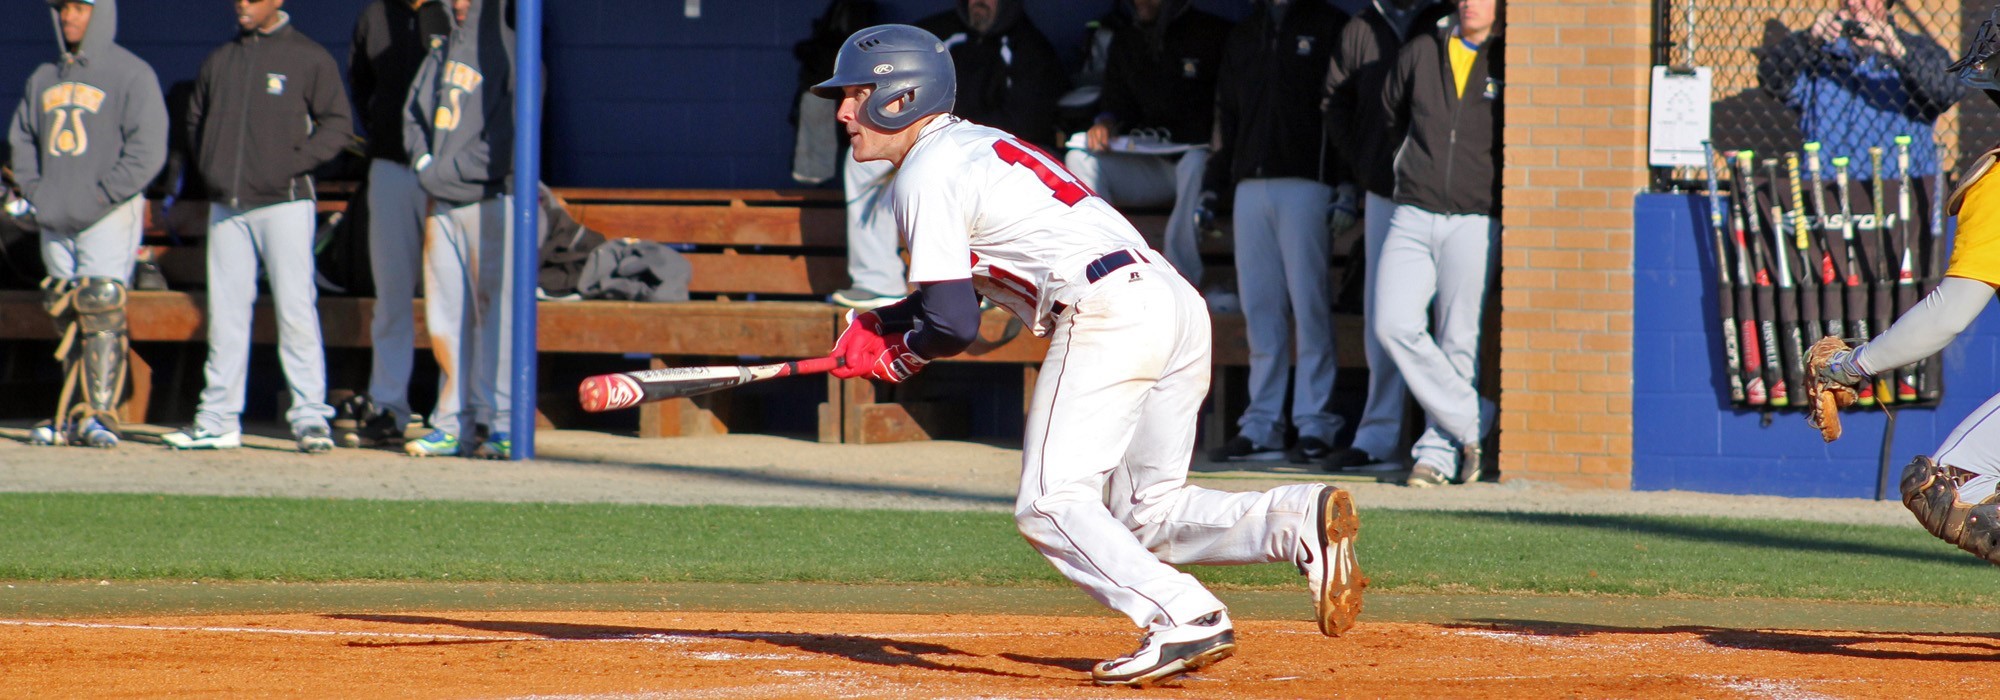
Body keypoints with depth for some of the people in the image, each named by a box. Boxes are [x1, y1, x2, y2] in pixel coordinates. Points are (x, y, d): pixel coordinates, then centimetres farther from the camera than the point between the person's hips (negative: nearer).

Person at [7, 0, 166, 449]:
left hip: (110, 215, -6)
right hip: (54, 221, 6)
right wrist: (30, 193, 7)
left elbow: (147, 150, -8)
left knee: (101, 310, -15)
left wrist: (102, 195, -15)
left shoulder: (131, 75, -2)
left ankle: (101, 415, -17)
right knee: (67, 317, 5)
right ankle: (71, 417, 7)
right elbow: (22, 141, 23)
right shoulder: (43, 79, 18)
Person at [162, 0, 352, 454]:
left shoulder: (309, 59, 1)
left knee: (295, 310, -9)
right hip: (225, 208, 5)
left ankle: (310, 415, -7)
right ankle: (218, 419, 9)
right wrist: (208, 170, 7)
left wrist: (294, 163, -12)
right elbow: (196, 121, 23)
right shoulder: (219, 60, 15)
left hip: (284, 204, -5)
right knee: (225, 313, 5)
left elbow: (338, 124, -2)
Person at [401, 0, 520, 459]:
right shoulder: (443, 55, 17)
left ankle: (501, 424, -7)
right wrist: (425, 161, 1)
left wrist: (448, 170, -12)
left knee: (494, 310, -8)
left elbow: (506, 142, -12)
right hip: (442, 202, 7)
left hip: (491, 201, -7)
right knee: (446, 314, 5)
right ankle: (454, 423, 8)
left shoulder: (510, 55, -4)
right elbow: (414, 115, 20)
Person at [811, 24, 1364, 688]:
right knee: (1150, 513, 13)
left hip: (1107, 313, -9)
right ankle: (1302, 518, -7)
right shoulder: (978, 143, 27)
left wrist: (902, 354, 14)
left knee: (1051, 503, -8)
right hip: (1178, 303, 9)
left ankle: (1184, 619, -24)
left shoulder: (925, 174, -2)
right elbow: (959, 282, 35)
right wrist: (880, 327, 21)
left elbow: (952, 324, -6)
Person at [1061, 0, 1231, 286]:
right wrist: (1105, 123, -5)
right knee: (1080, 160, -17)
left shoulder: (1212, 33, -3)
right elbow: (1116, 103, 18)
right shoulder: (1126, 40, 14)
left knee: (1193, 164, -39)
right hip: (1150, 166, 5)